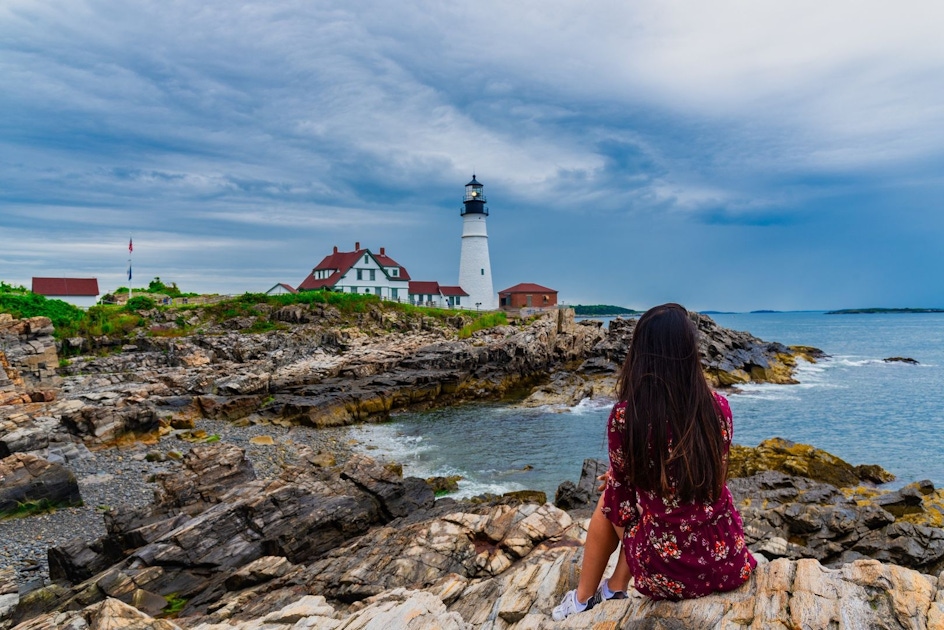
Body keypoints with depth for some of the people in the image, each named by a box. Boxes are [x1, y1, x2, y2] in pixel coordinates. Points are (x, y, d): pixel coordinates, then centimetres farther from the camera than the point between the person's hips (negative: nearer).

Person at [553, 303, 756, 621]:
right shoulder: (718, 407, -5)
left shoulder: (625, 416, -17)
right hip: (728, 561, 4)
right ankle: (614, 590, 35)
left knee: (610, 500, 23)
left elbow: (622, 505, -4)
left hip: (666, 571, -4)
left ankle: (583, 599, 37)